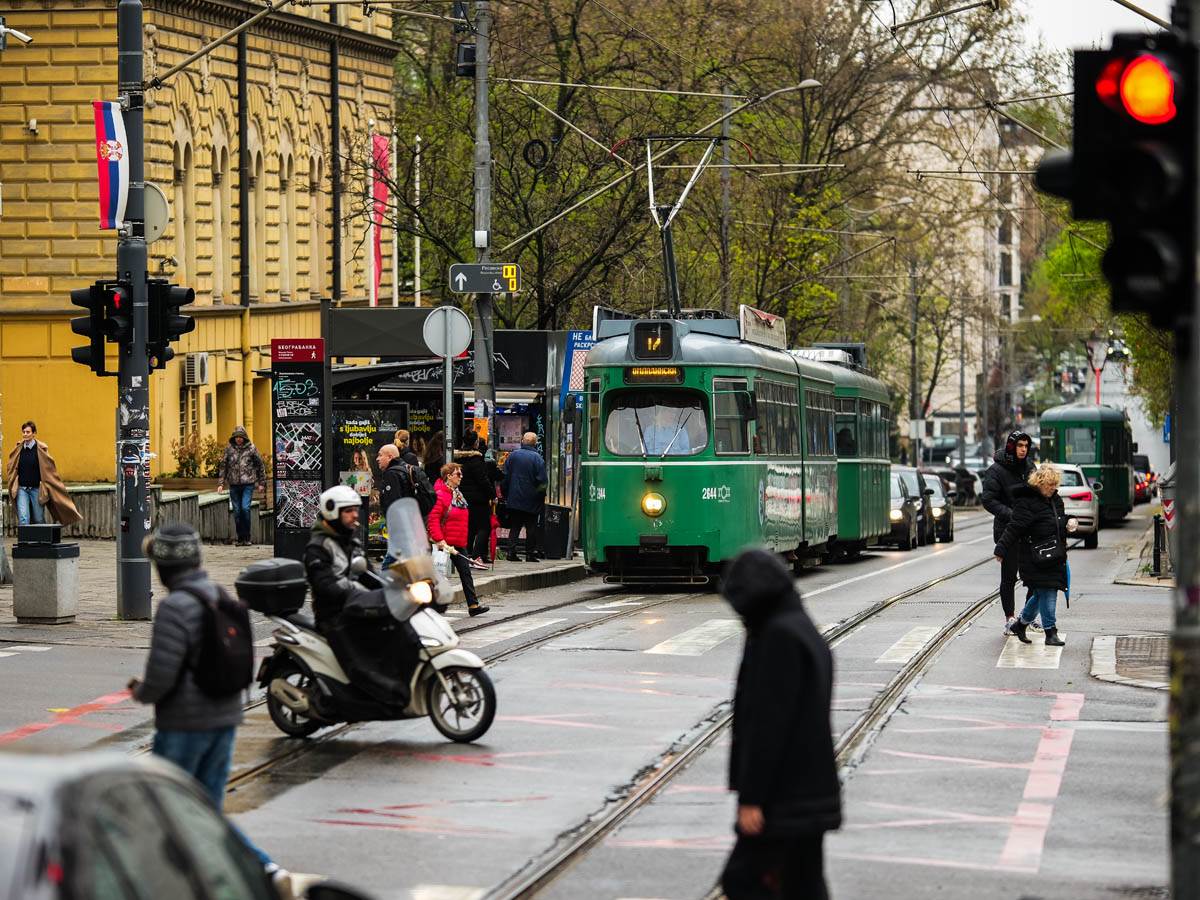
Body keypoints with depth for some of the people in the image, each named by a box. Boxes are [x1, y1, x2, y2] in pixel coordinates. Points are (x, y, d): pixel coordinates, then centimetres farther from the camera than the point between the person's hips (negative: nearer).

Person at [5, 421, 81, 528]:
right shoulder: (18, 449, 5)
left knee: (38, 519, 6)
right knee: (23, 519, -12)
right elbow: (12, 469, 16)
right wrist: (12, 486, 10)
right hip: (22, 489, 2)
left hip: (36, 490, -2)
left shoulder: (41, 449, -5)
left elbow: (49, 469, -2)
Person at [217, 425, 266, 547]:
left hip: (248, 483, -3)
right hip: (234, 484, 3)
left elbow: (261, 465, 7)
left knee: (245, 508, -14)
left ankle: (247, 538, -4)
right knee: (237, 511, 4)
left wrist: (262, 482, 6)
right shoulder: (229, 449, 5)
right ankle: (240, 538, 13)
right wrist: (221, 483, 2)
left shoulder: (251, 449, 0)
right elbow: (223, 466, 9)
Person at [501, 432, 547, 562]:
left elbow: (506, 476, 3)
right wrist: (541, 497, 2)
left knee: (514, 527, 8)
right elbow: (542, 480, -12)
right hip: (531, 500, -3)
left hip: (514, 498, 3)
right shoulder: (537, 458, -11)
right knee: (531, 527, 6)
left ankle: (511, 552, -1)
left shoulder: (513, 455, 0)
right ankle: (530, 553, 5)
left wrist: (506, 495, 11)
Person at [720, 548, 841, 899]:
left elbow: (770, 721, -20)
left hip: (783, 800, -10)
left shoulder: (779, 635, -15)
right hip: (811, 792, 10)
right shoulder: (808, 633, 15)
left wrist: (752, 797, -19)